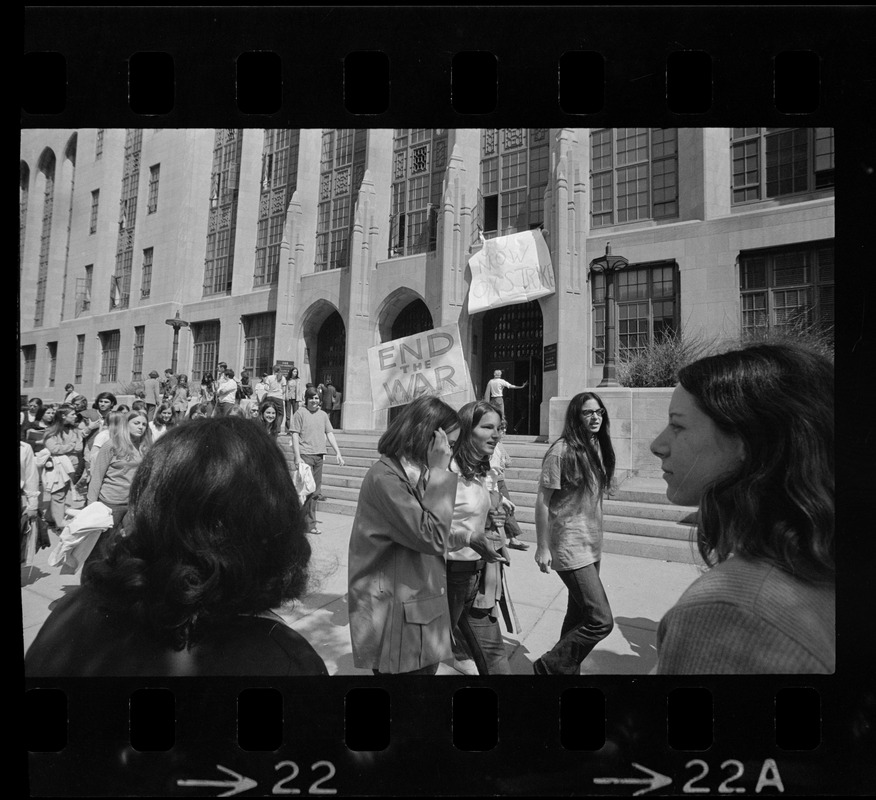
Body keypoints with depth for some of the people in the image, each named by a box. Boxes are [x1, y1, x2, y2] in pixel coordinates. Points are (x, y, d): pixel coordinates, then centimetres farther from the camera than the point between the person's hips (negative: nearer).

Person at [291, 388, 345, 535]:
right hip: (305, 455, -5)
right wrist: (297, 457, -13)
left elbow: (329, 434, 14)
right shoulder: (300, 413, -2)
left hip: (319, 455, 5)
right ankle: (309, 524, 2)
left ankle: (310, 523, 18)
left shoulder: (323, 415, 13)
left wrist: (338, 452, 6)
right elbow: (295, 435, -5)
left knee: (315, 490, 9)